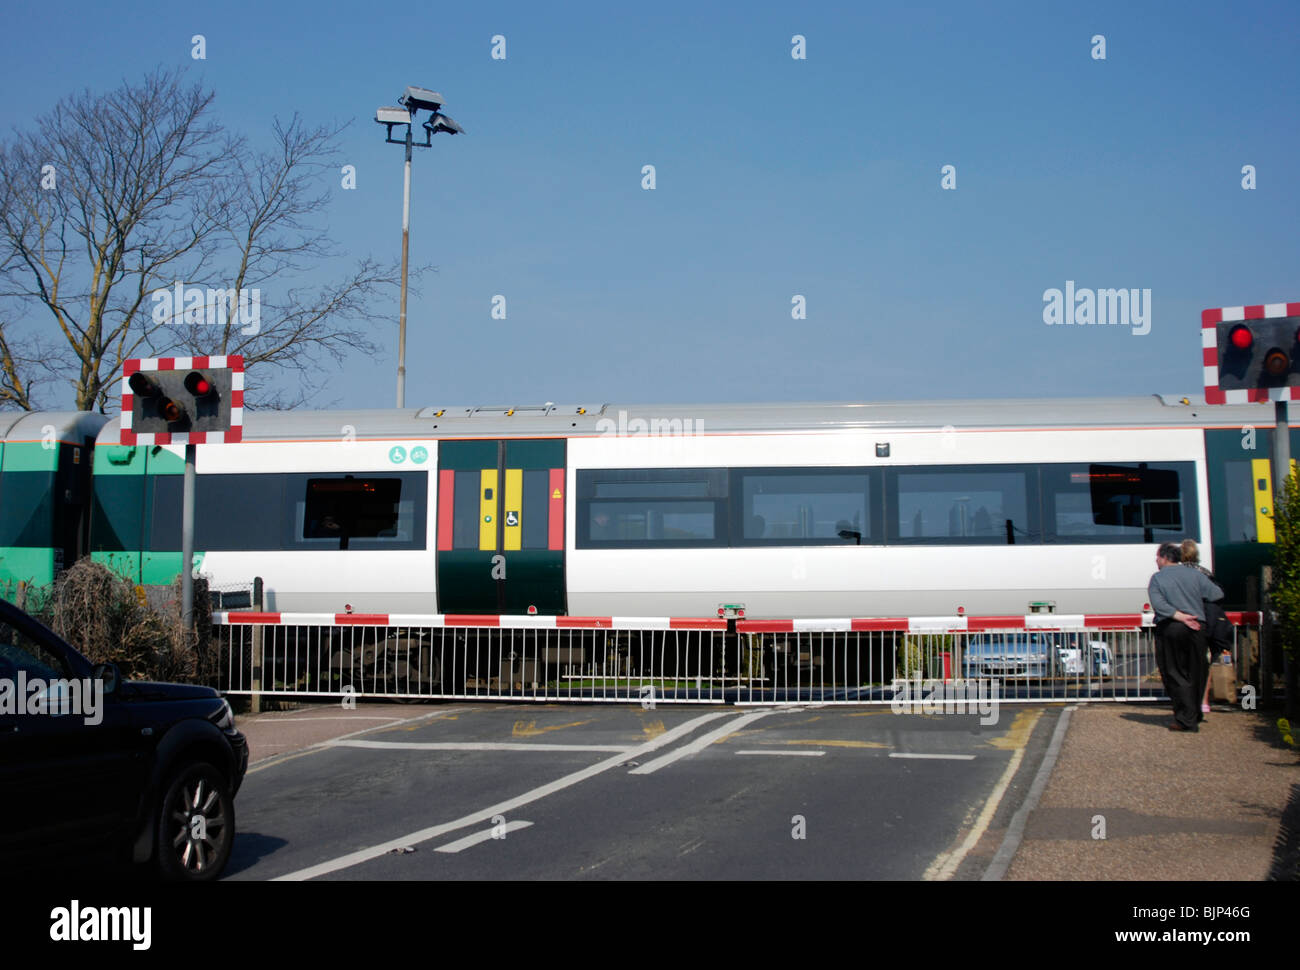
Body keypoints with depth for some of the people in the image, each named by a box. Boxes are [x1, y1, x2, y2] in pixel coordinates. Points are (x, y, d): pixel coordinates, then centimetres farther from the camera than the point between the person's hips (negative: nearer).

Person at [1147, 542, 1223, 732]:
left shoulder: (1157, 578, 1)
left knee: (1175, 675, 1)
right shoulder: (1194, 575, 9)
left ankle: (1186, 719, -5)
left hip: (1169, 628, -3)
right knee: (1195, 674, 14)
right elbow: (1217, 594, 6)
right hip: (1196, 628, 3)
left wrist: (1179, 616, -16)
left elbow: (1158, 604, -14)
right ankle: (1195, 714, 23)